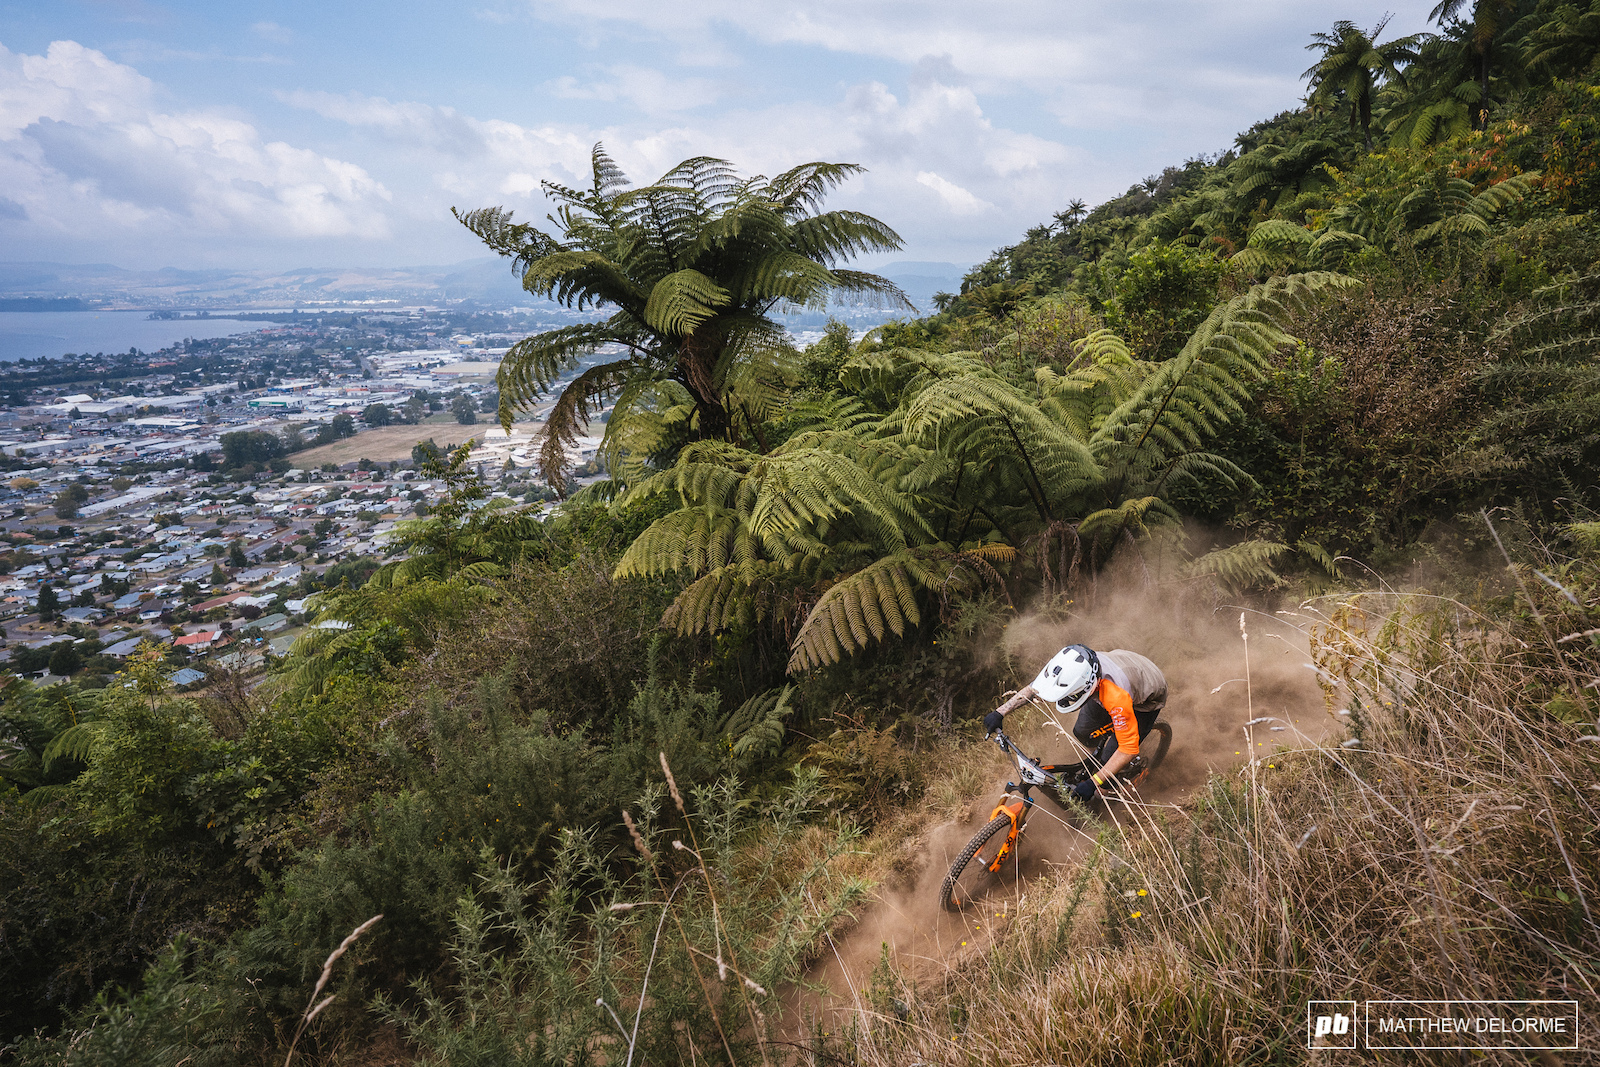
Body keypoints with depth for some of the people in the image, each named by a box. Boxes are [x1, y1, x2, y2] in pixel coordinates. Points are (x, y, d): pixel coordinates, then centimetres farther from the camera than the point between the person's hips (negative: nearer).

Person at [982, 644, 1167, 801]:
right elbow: (1036, 687, -13)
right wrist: (999, 712, -19)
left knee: (1110, 757, -12)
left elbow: (1129, 748, -35)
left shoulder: (1116, 697, -45)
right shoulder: (1073, 669, -30)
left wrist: (1093, 782, -35)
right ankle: (1097, 753, 31)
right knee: (1082, 732, -3)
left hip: (1147, 698, -5)